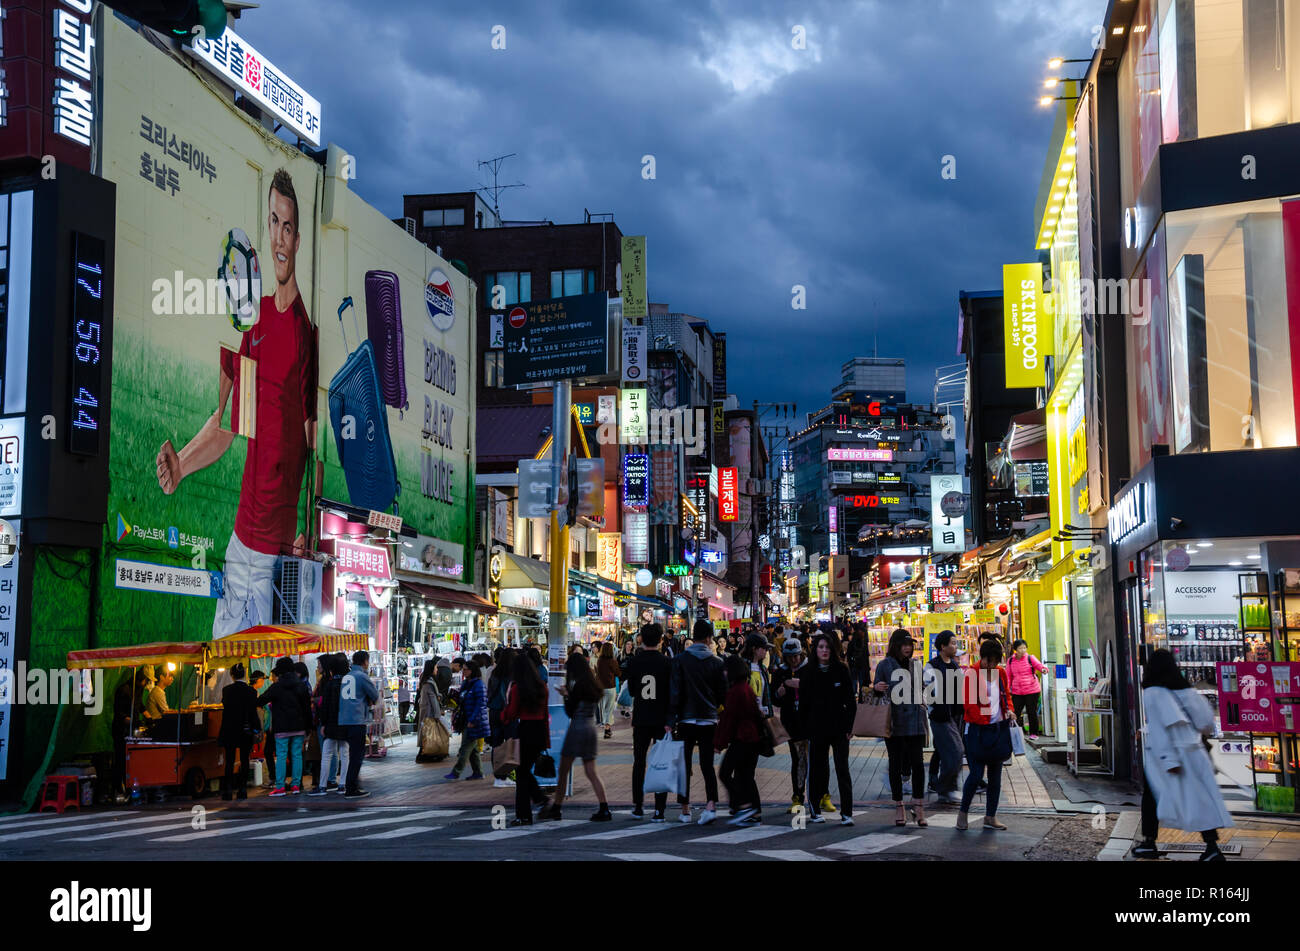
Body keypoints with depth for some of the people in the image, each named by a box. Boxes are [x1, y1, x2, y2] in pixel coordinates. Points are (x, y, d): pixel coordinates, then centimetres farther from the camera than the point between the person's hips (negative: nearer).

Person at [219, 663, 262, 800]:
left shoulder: (226, 690, -5)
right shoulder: (251, 691, -5)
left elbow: (225, 705, 11)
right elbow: (253, 711, -3)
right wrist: (257, 729, 3)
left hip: (229, 729, 0)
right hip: (246, 730, 0)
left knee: (230, 760, 3)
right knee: (244, 759, 6)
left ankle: (227, 790, -3)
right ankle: (243, 790, 5)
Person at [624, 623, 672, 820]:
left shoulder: (634, 662, -3)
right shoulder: (667, 663, -9)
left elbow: (631, 690, 6)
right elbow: (672, 692, -8)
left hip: (640, 719, 2)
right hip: (662, 719, -2)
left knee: (639, 762, 14)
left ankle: (637, 807, 18)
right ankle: (659, 809, -1)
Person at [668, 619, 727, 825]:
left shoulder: (679, 660, -5)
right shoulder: (716, 663, 1)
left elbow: (674, 692, -7)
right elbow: (723, 693, 5)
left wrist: (670, 720, -5)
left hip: (686, 719, -1)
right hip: (709, 721, 1)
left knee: (684, 765, 8)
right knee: (707, 765, 3)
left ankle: (685, 810, 12)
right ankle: (711, 804, -15)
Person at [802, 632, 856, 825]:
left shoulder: (841, 670, 1)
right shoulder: (808, 672, 3)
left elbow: (850, 699, 2)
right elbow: (804, 702, 5)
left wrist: (849, 725, -4)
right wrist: (806, 728, -1)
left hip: (839, 727, -1)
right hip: (817, 728, 1)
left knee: (842, 769, -3)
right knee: (817, 769, 6)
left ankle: (846, 813, -1)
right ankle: (815, 811, 16)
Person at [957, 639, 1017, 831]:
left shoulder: (1001, 672, 8)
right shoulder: (972, 674, -9)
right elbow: (968, 704, -10)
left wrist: (1009, 710, 1)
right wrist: (984, 719, -16)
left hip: (999, 729, 6)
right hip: (978, 730, -6)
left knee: (995, 775, 8)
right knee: (976, 774, -9)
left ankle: (991, 817, 16)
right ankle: (963, 812, 10)